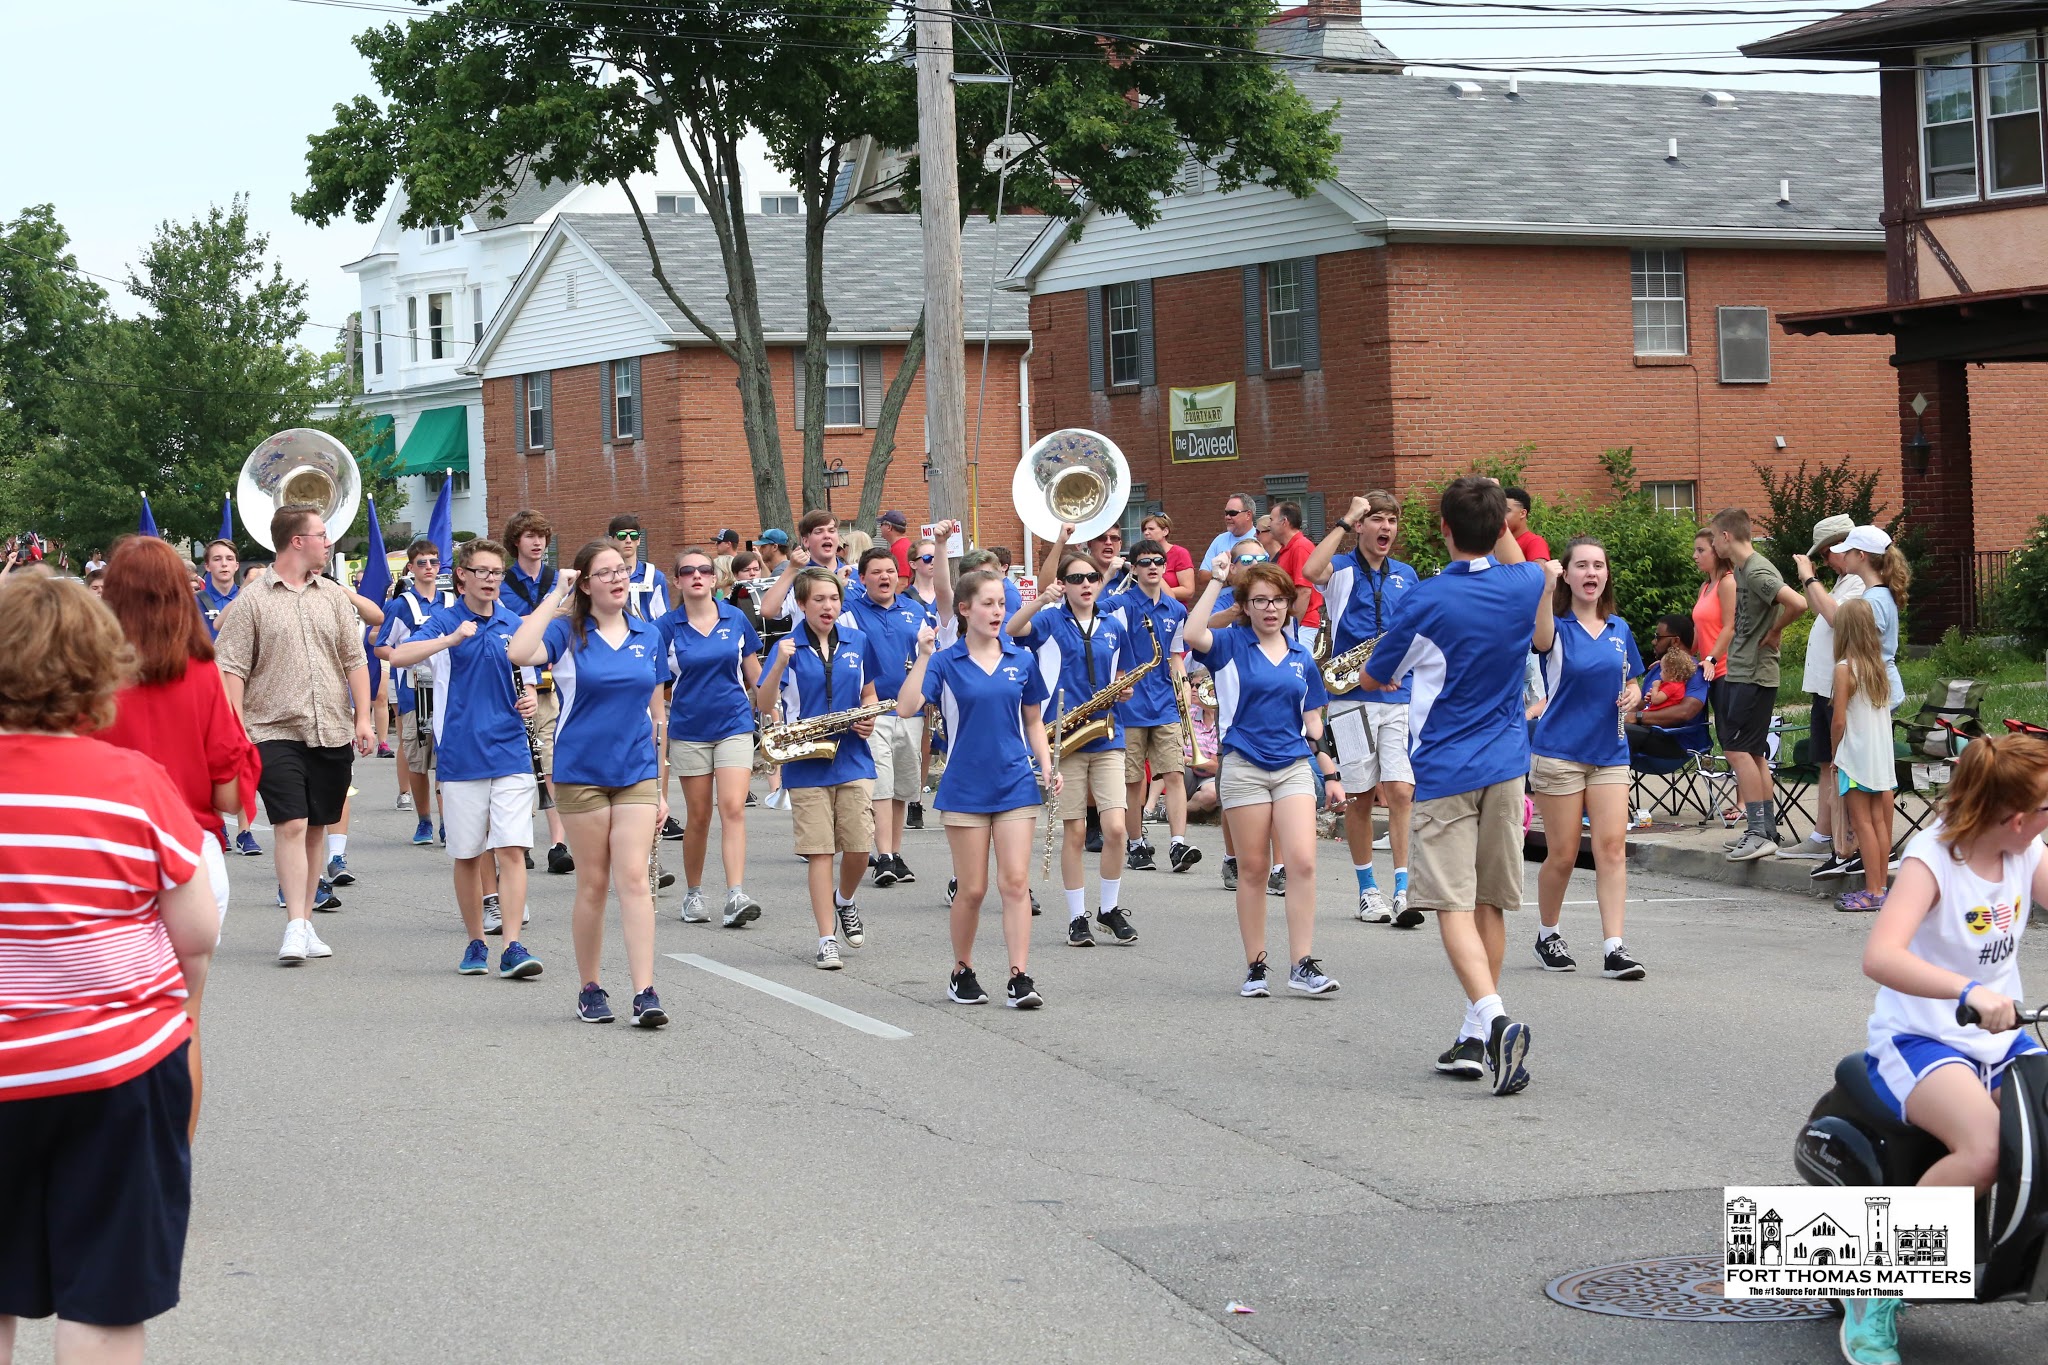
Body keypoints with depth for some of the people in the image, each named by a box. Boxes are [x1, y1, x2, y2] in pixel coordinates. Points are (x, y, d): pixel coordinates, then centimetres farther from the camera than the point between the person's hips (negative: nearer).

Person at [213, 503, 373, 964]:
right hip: (276, 730, -4)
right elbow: (231, 668, -4)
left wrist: (363, 718, 2)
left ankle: (305, 922, 16)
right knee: (291, 824, -13)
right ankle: (295, 927, -14)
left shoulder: (334, 595, 11)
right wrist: (237, 728, -11)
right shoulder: (251, 601, -2)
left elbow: (355, 660, 11)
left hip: (332, 732, 4)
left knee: (316, 827, 8)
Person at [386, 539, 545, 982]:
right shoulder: (444, 621, -1)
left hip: (511, 754, 1)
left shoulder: (513, 624, 9)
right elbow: (399, 656, -18)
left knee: (511, 849, -8)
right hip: (460, 757, -1)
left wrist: (530, 701, -1)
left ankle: (513, 947, -11)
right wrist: (453, 638, -29)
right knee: (467, 855, 7)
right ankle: (476, 943, 20)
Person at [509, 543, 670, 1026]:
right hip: (581, 773, -2)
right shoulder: (568, 633, -2)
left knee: (634, 879, -8)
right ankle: (590, 989, 18)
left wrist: (661, 787, 11)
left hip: (637, 773, 2)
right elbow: (519, 653, -24)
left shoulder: (649, 636, 8)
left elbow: (655, 713, 12)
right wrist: (555, 597, -16)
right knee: (593, 884, 5)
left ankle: (645, 992, -11)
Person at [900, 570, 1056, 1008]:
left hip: (1016, 786, 2)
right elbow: (906, 708, -17)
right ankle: (962, 972, 21)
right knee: (972, 889, 3)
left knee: (1016, 882, -7)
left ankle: (1020, 978, -7)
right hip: (965, 788, -2)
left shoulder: (1022, 660, 5)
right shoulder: (945, 663, -3)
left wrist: (1048, 766, 1)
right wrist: (923, 656, -21)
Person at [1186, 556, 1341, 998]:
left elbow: (1313, 722, 15)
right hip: (1243, 766, -2)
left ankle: (1302, 965, -7)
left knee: (1303, 863, -11)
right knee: (1253, 869, 3)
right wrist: (1215, 581, -17)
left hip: (1294, 767, 2)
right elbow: (1193, 634, -22)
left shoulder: (1301, 657, 12)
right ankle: (1255, 966, 12)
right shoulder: (1231, 645, 1)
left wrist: (1332, 774, 11)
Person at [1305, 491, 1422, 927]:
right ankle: (1368, 889, 15)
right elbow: (1310, 571, -23)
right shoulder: (1342, 568, 1)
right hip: (1352, 697, -2)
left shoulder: (1406, 575, 13)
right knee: (1360, 795, 4)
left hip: (1398, 696, 2)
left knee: (1401, 792, -9)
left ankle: (1403, 892, -10)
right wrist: (1344, 521, -17)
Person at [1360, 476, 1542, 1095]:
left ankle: (1494, 1017, -26)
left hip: (1445, 769, -5)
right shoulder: (1526, 586, 0)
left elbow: (1375, 677, 1)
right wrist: (1500, 521, 19)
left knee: (1454, 906, -7)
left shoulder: (1427, 600, -14)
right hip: (1506, 765, 5)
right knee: (1490, 905, 11)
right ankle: (1476, 1038, 14)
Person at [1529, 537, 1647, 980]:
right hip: (1559, 752, -4)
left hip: (1609, 753, 4)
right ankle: (1547, 936, 24)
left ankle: (1614, 948, -9)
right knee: (1563, 855, 1)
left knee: (1612, 847, -7)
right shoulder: (1558, 627, -5)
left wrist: (1632, 696, -1)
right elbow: (1541, 639, -31)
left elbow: (1632, 683, 23)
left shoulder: (1619, 630, 10)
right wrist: (1548, 586, -45)